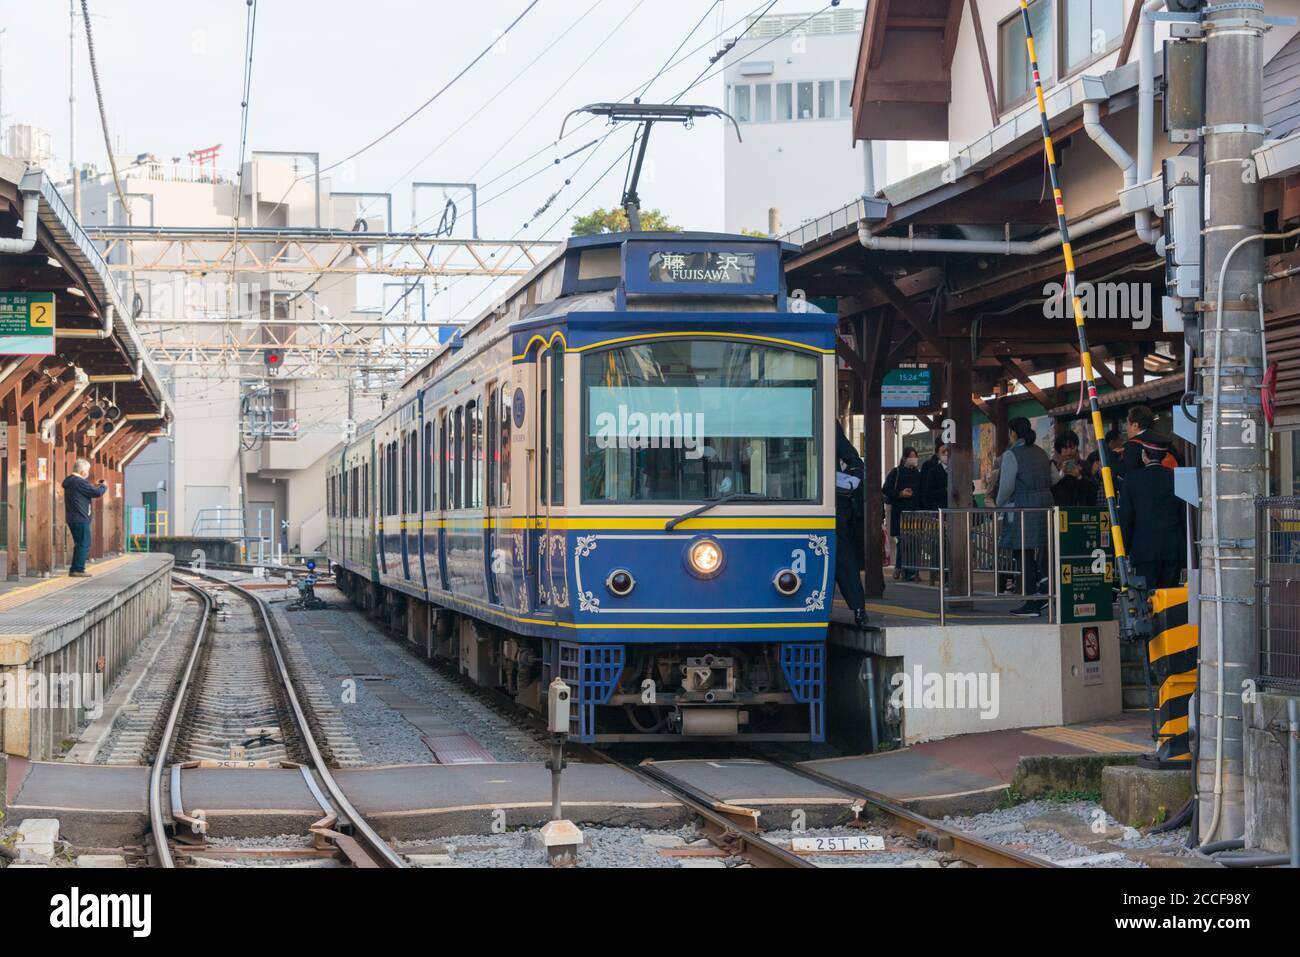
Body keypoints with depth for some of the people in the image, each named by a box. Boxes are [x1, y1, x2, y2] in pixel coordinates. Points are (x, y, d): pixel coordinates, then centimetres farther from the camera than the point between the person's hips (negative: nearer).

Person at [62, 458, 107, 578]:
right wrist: (104, 486, 4)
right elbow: (97, 493, -15)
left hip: (72, 518, 10)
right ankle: (78, 569, -7)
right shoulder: (80, 482, -16)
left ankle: (74, 569, 16)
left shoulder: (69, 482, 14)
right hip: (81, 518, -10)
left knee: (79, 544, 16)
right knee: (84, 544, -5)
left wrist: (96, 486, 12)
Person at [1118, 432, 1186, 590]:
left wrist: (1124, 550, 5)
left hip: (1145, 549, -3)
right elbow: (1185, 515, 7)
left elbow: (1126, 517, -1)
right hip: (1174, 549, 3)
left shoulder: (1133, 479, -2)